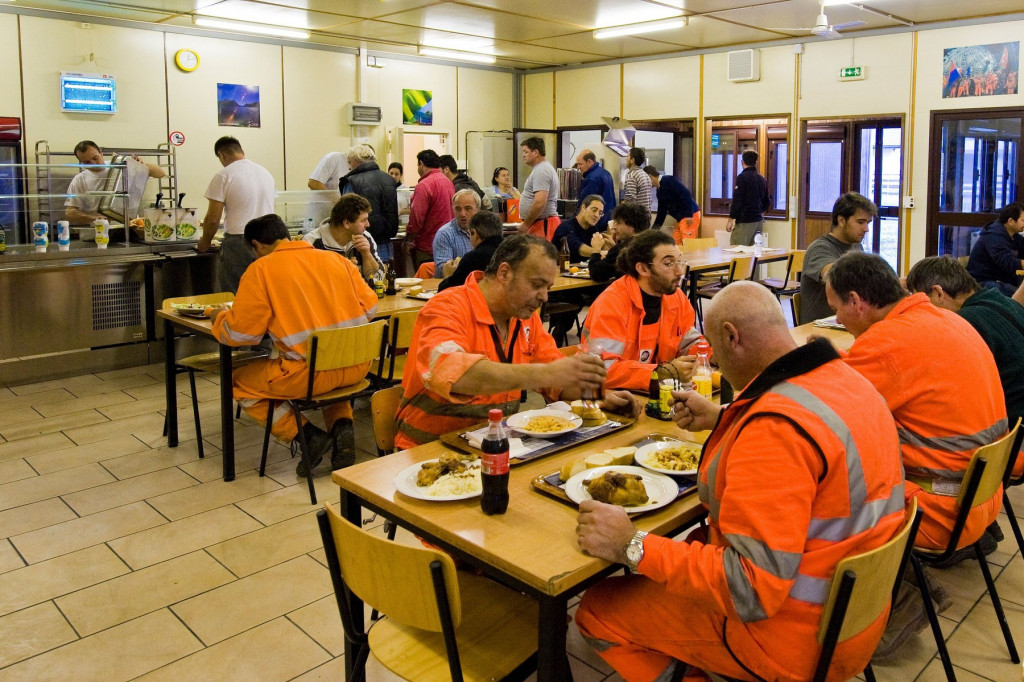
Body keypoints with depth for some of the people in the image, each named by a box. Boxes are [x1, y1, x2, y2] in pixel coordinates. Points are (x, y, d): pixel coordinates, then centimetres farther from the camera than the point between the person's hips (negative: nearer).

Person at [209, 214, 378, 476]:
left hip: (310, 372, -5)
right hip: (356, 368, 6)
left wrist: (220, 316, 16)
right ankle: (342, 424, 13)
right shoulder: (337, 260, 10)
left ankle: (307, 435, 6)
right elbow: (370, 306, 11)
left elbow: (240, 333, -6)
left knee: (238, 383, 19)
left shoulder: (261, 270, -3)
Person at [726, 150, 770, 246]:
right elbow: (767, 202, 18)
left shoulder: (742, 177, -10)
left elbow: (737, 200, -15)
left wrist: (731, 219, -10)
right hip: (759, 220, 8)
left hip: (744, 221, -8)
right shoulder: (762, 179, 12)